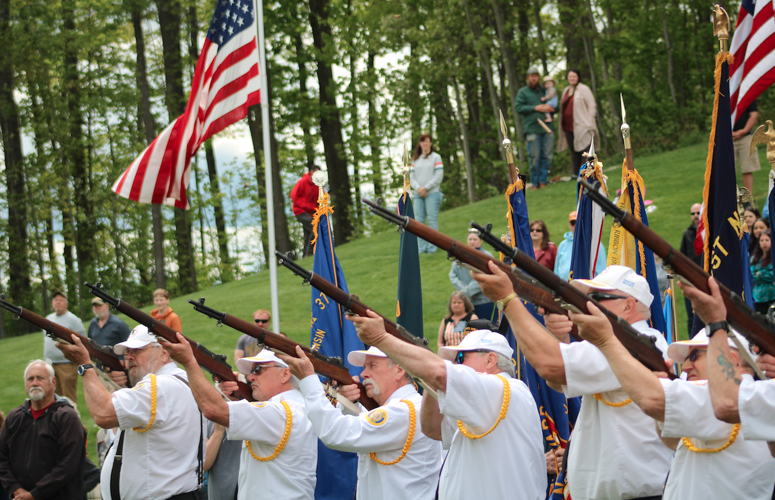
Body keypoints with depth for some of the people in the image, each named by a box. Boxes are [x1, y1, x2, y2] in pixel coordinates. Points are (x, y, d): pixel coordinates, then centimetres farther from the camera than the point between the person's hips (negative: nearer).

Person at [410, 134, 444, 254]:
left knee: (432, 220, -6)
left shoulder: (436, 157, 6)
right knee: (419, 220, -1)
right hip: (417, 194, 4)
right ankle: (421, 247, 1)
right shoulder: (415, 159, 17)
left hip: (432, 193, -4)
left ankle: (432, 246, -4)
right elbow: (411, 176, 11)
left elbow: (439, 176, -3)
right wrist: (418, 188, -7)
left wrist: (426, 188, -9)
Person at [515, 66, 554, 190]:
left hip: (547, 128, 4)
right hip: (532, 129, -4)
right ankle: (534, 182, 2)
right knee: (534, 157, -6)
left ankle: (543, 181, 7)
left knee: (547, 156, 0)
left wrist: (550, 108, -2)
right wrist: (536, 108, -11)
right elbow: (518, 107, -4)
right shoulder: (523, 92, 9)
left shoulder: (545, 91, 20)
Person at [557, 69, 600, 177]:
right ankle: (576, 174, 16)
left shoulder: (584, 89, -3)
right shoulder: (566, 90, 18)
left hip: (581, 127, -7)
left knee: (585, 151, -10)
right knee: (574, 152, 10)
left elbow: (592, 106, -5)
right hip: (568, 127, 7)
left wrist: (589, 122, -11)